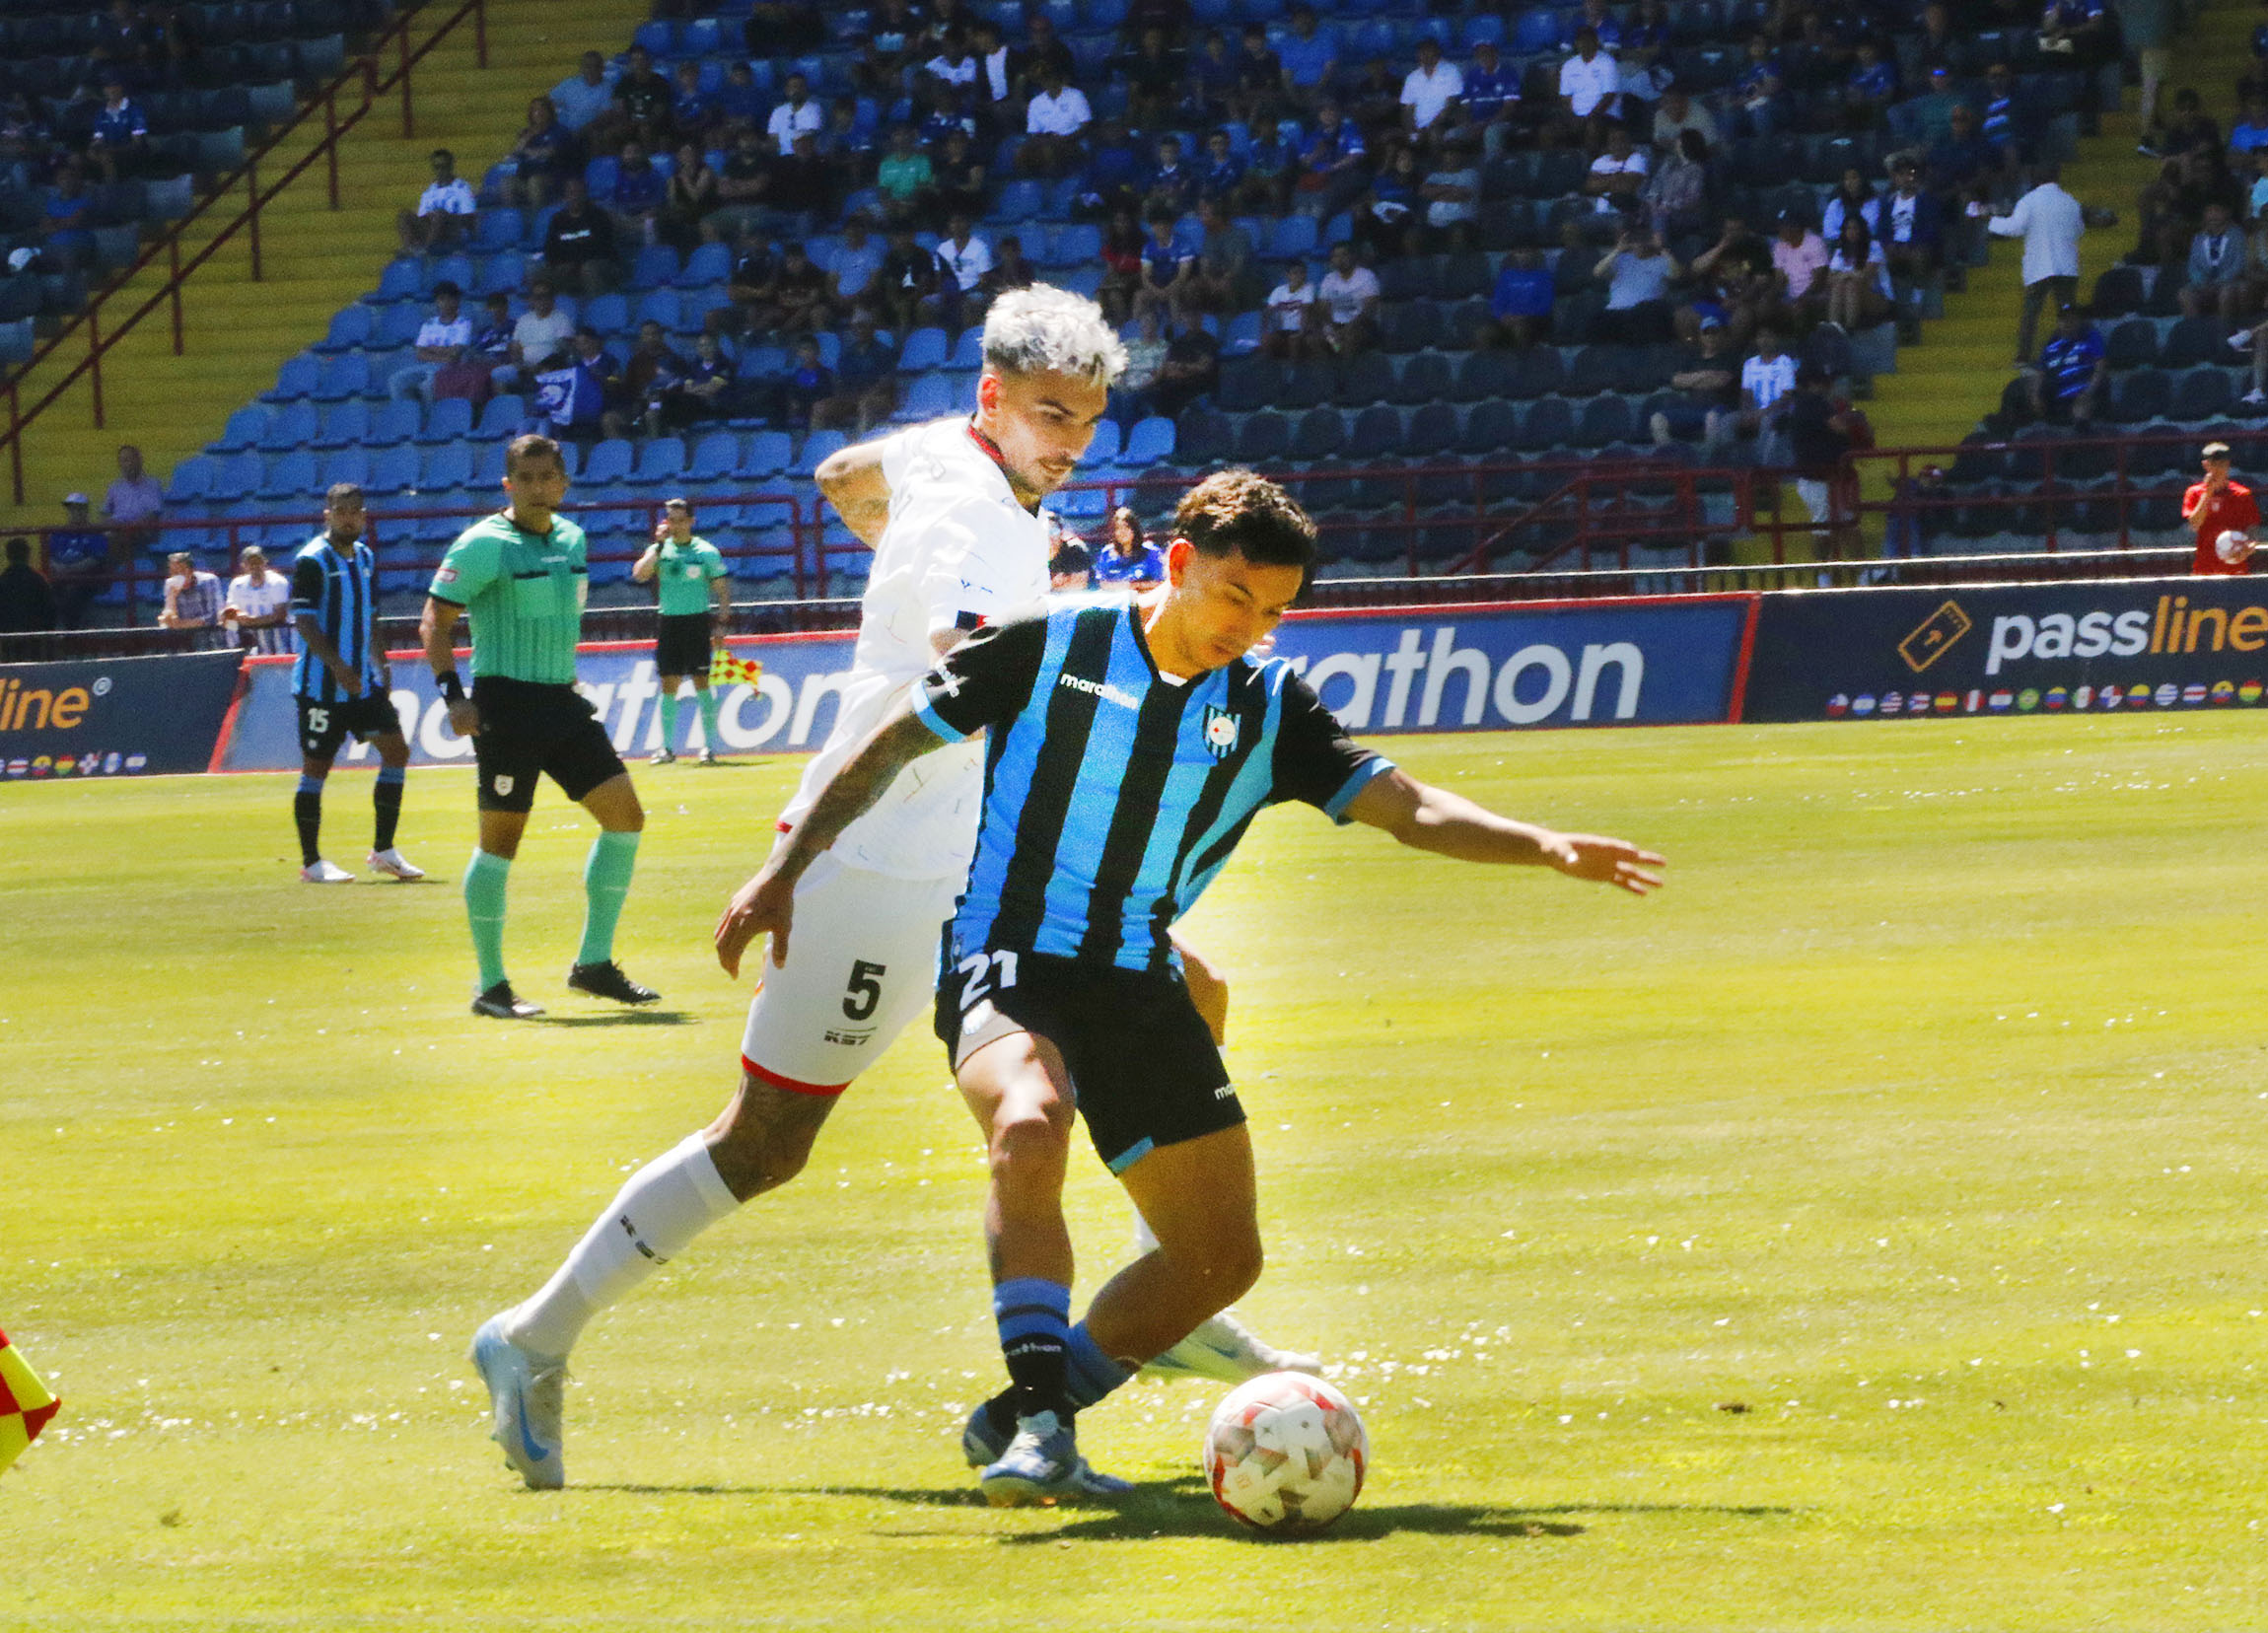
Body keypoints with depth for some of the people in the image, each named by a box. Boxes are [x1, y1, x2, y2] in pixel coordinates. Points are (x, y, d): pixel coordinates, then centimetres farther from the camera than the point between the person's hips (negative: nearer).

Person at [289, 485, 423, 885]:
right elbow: (304, 621, -17)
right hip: (321, 684, -7)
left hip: (363, 682, 7)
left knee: (396, 750, 2)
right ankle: (311, 862, 6)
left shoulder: (366, 558, 13)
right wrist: (337, 667, -26)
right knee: (316, 768, -2)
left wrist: (380, 665, 14)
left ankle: (383, 850, 10)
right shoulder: (312, 560, -11)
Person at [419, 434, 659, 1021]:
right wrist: (453, 693, -18)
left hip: (561, 701, 7)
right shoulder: (485, 544, -10)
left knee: (625, 815, 2)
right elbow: (434, 622, -9)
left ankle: (594, 963, 10)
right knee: (501, 838, -5)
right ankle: (491, 986, 4)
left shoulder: (572, 539, 11)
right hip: (505, 703, -7)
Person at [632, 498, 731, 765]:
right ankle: (666, 747, 9)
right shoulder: (660, 550, 6)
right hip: (669, 621, 3)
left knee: (701, 683, -7)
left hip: (697, 620, -3)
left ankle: (708, 745, -3)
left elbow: (722, 589, 2)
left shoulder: (707, 552, 0)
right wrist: (659, 545, -15)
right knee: (669, 685, 3)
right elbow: (639, 574, -10)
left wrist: (721, 624, -7)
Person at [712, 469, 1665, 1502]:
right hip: (1005, 960, -6)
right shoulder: (1050, 649, -6)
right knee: (1031, 1126, -37)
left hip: (1139, 982, 6)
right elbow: (890, 748, 2)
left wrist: (1549, 848, -18)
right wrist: (785, 872, 0)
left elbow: (1409, 808, -2)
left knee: (1221, 1257, 4)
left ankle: (1017, 1425, 18)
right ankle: (1040, 1416, -36)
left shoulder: (1266, 708, 4)